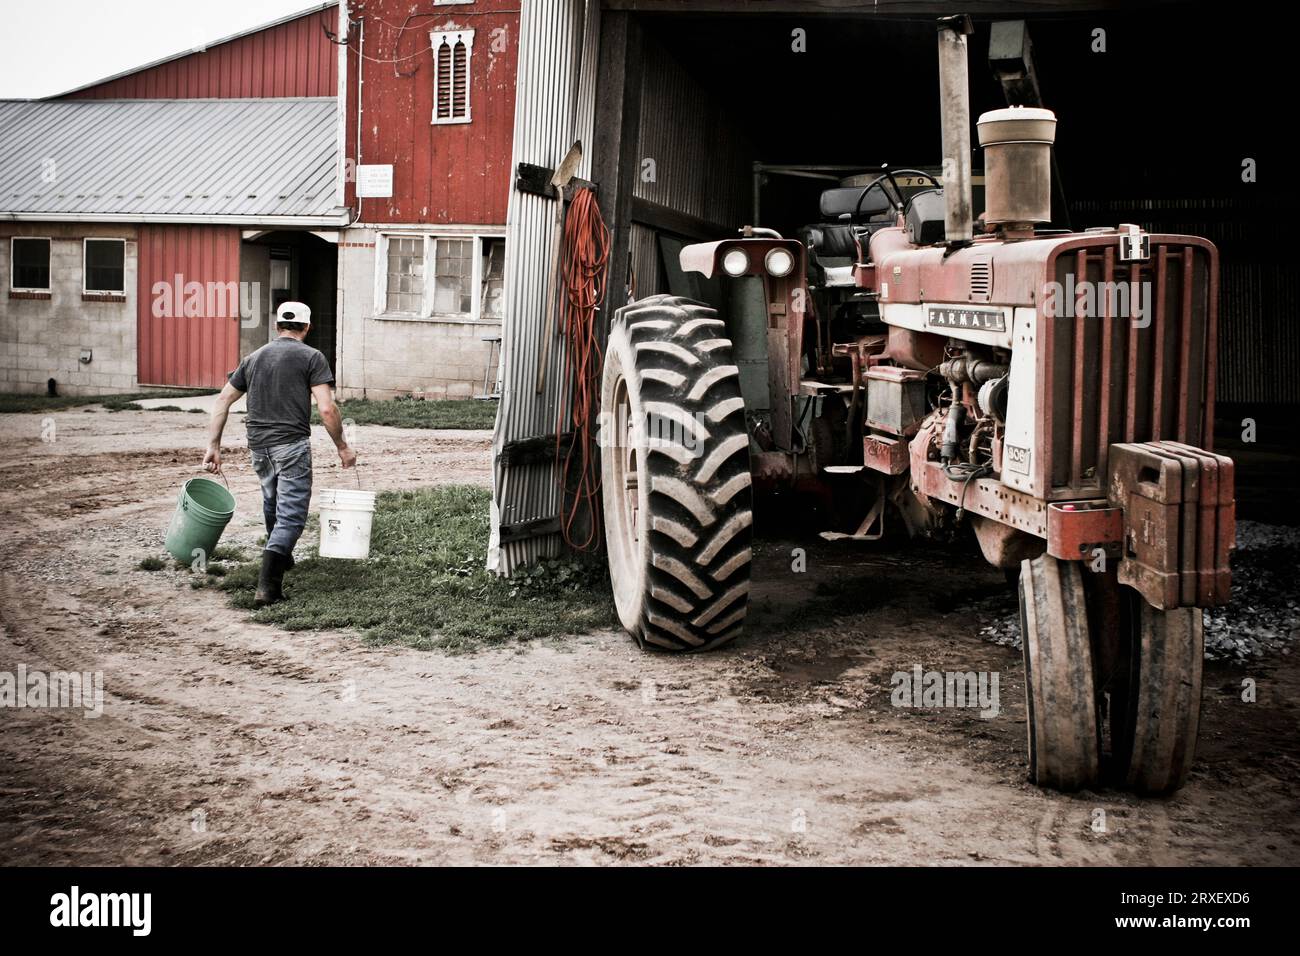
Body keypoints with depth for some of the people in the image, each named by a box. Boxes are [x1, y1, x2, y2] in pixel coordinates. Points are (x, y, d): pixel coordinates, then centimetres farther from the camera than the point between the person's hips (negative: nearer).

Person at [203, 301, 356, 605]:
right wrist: (342, 447, 0)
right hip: (291, 444, -6)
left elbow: (223, 401, 12)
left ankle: (281, 559, 45)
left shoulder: (254, 358, 15)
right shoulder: (311, 357, -1)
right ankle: (267, 585, -17)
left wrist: (213, 446, 13)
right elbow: (327, 409, -10)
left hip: (258, 446, 6)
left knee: (273, 503, 27)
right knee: (291, 514, -5)